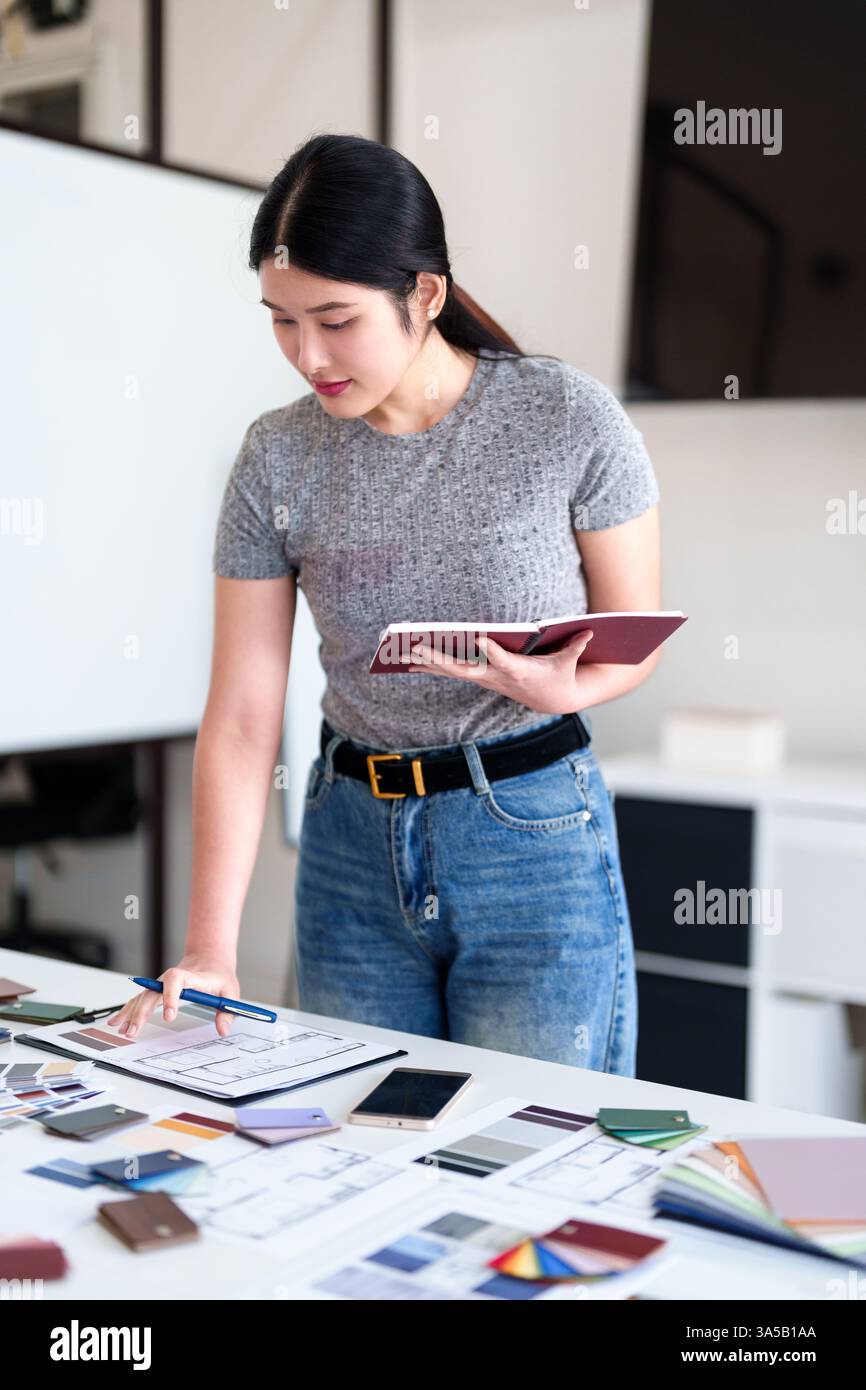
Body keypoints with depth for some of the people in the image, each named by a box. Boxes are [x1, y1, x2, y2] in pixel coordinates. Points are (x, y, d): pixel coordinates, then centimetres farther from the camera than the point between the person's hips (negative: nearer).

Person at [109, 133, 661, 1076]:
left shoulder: (569, 421, -12)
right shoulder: (276, 459, -5)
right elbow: (241, 716, -6)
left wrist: (565, 689, -24)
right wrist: (210, 951, -11)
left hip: (537, 836, -2)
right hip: (355, 846, 3)